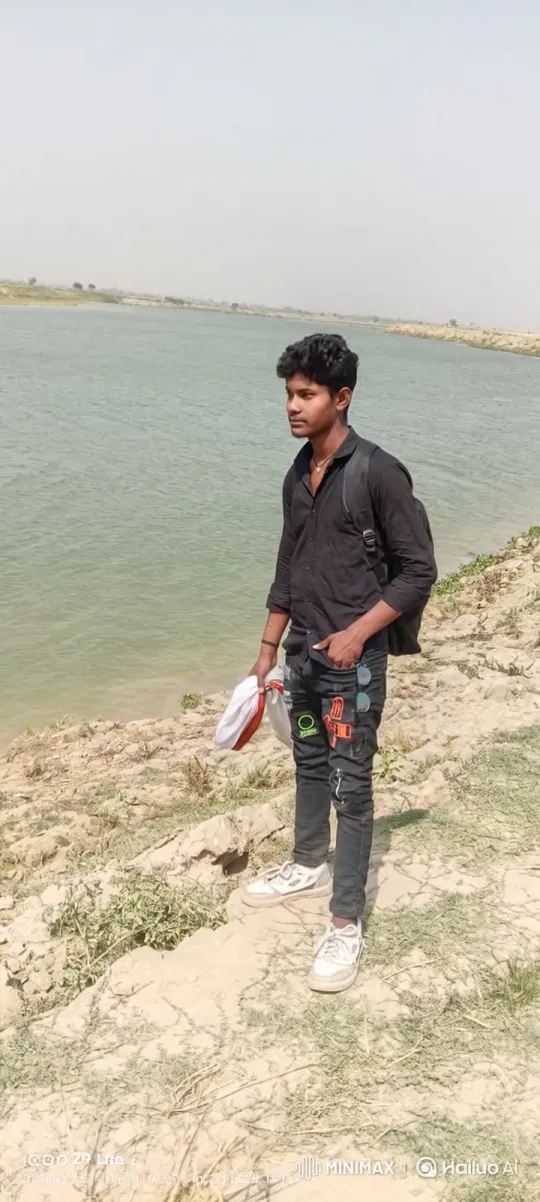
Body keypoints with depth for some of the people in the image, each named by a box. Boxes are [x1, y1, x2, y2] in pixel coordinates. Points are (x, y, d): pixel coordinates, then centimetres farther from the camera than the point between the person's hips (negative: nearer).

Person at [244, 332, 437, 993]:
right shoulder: (297, 478, 7)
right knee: (309, 767, 21)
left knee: (350, 787, -1)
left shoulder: (379, 473, -15)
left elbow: (420, 570, -13)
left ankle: (345, 924, 10)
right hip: (303, 654, 7)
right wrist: (268, 648, 15)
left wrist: (357, 633, -19)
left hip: (353, 659, -7)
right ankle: (309, 866, 42)